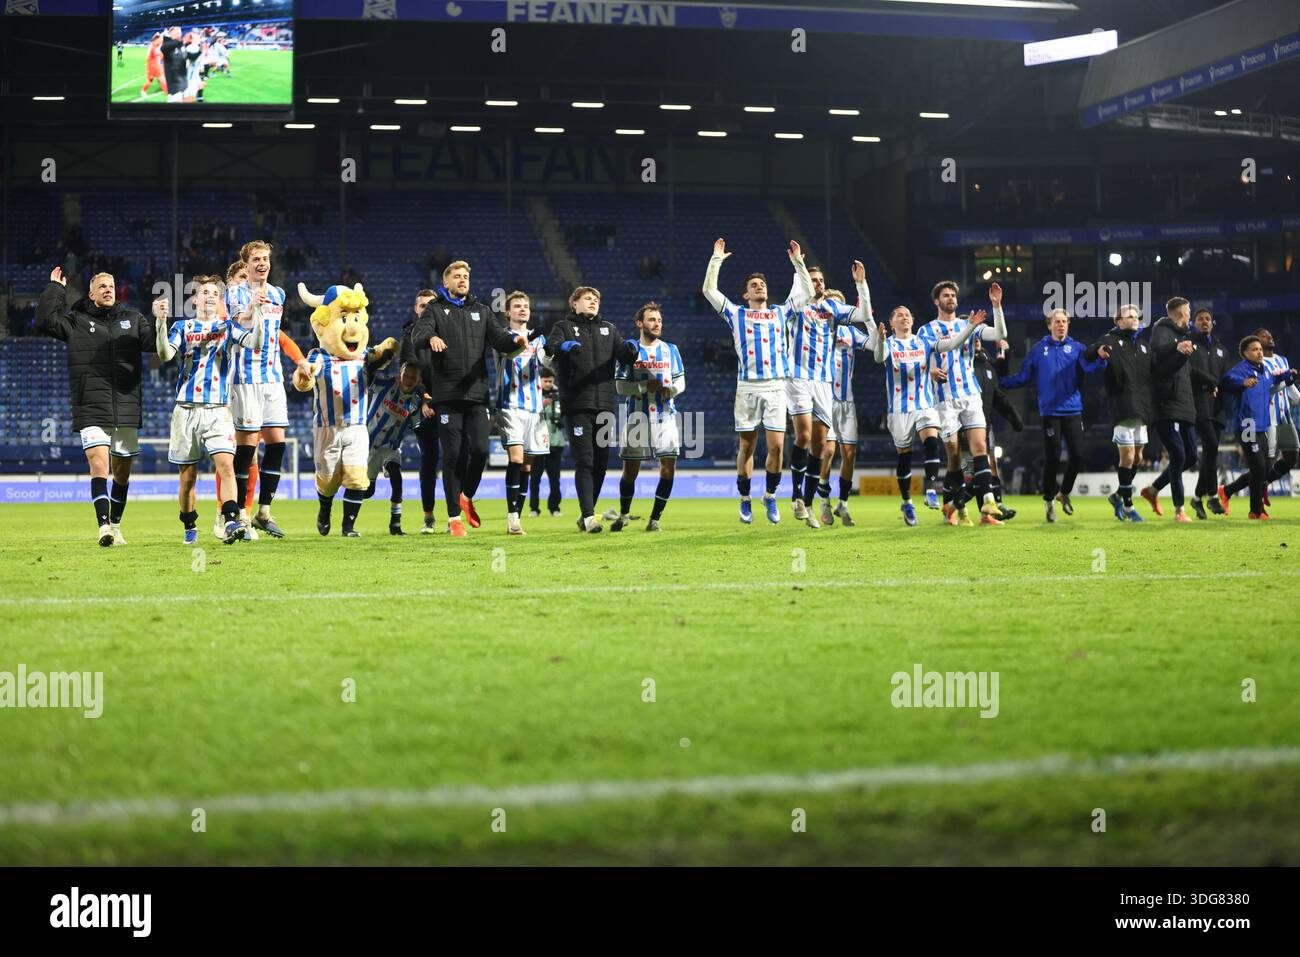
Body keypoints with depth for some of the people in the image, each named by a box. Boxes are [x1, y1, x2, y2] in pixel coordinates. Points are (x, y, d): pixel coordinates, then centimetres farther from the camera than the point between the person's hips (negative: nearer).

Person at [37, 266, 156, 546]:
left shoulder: (133, 320, 12)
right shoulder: (76, 320, 6)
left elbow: (158, 343, 3)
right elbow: (45, 322, -8)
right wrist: (55, 289, -2)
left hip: (126, 410, 3)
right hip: (91, 411, -3)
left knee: (122, 472, 11)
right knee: (99, 464, -18)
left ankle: (115, 525, 27)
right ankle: (104, 526, -25)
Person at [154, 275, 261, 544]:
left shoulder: (227, 327, 11)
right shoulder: (183, 327, 9)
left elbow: (255, 343, -6)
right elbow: (165, 354, -9)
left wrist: (257, 310, -19)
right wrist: (161, 322, -22)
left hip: (218, 410, 0)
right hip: (187, 409, 0)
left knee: (226, 464, -19)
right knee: (188, 474, 4)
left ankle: (230, 522, -26)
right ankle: (190, 528, 19)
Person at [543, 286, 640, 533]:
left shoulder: (608, 329, 21)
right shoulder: (564, 327, 8)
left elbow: (623, 355, 7)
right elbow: (550, 347, -12)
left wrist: (630, 348, -16)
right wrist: (563, 346, -34)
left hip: (605, 405, 5)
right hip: (576, 405, -4)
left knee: (601, 462, 6)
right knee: (584, 462, -10)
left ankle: (587, 514, 18)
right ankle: (588, 516, -15)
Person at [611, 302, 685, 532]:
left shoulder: (670, 350, 9)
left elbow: (680, 381, 11)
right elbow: (620, 386, -4)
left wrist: (671, 389, -12)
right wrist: (645, 386, -19)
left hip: (665, 416, 2)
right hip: (636, 417, -2)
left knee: (668, 467, -9)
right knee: (630, 470, 5)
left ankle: (655, 518, 4)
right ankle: (623, 514, 27)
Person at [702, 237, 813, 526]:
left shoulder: (780, 313, 18)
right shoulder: (736, 314, 12)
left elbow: (806, 293, 21)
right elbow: (709, 290, 6)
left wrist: (797, 262, 18)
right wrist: (717, 259, 8)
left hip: (776, 387, 1)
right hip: (748, 386, -1)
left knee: (776, 445, -7)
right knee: (747, 446, 1)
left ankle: (770, 496, 10)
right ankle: (745, 500, 13)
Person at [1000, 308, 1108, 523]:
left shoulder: (1076, 348, 6)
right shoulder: (1038, 349, 5)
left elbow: (1088, 366, -13)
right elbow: (1023, 378, 7)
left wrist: (1100, 358, -35)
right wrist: (999, 381, -3)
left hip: (1073, 410, 2)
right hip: (1050, 412, -1)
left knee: (1077, 455, -1)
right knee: (1052, 458, -3)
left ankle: (1064, 492, 22)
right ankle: (1049, 499, 14)